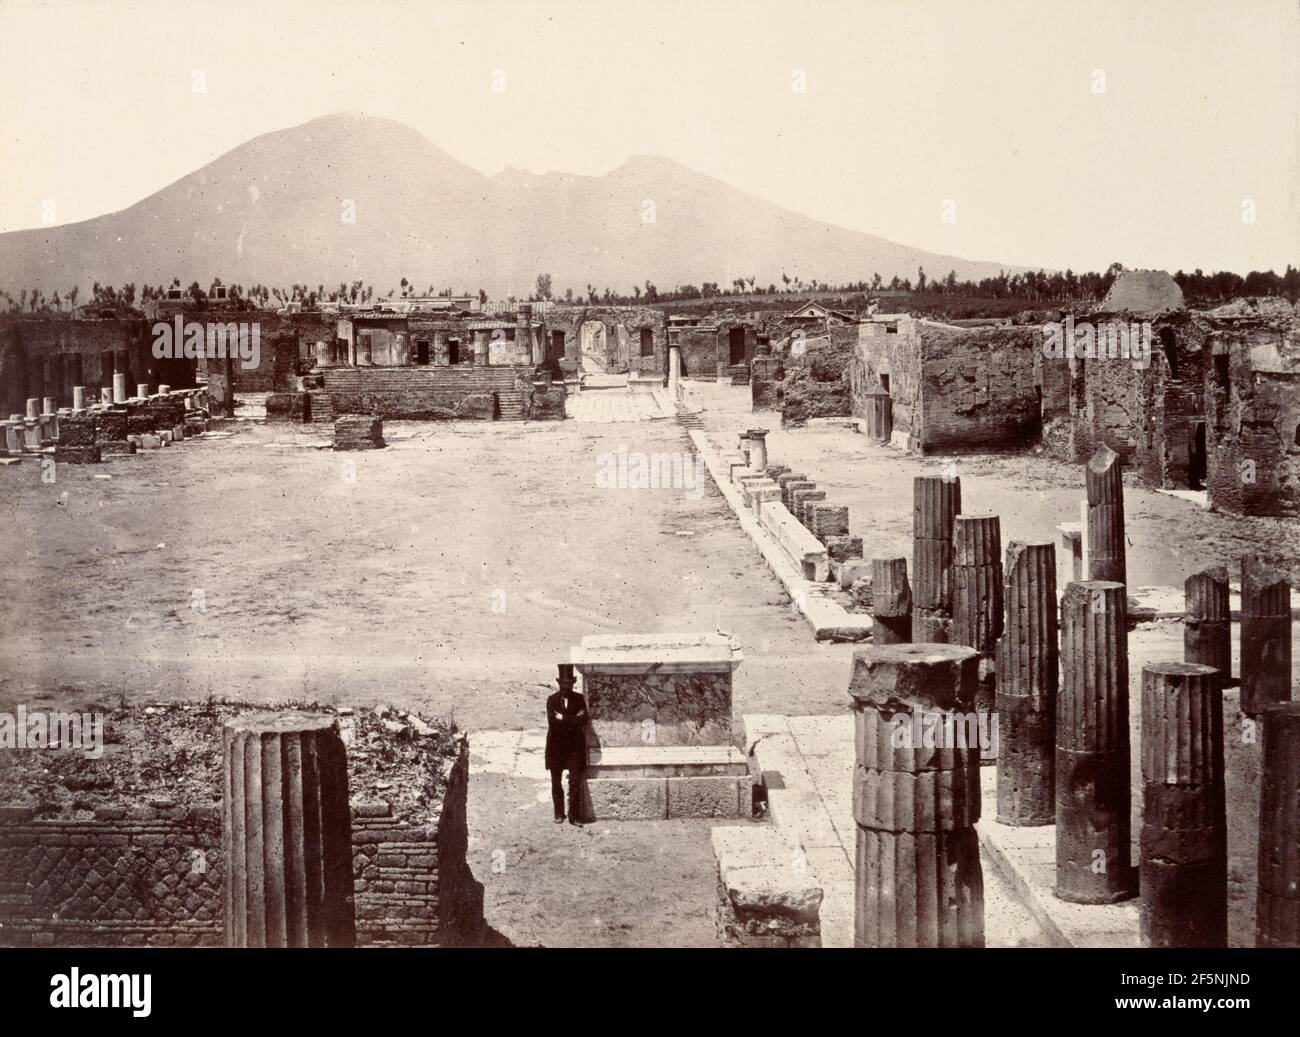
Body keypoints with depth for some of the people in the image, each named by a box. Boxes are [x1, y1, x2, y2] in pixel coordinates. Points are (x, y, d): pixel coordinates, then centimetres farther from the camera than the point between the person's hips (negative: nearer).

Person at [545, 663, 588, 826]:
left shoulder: (579, 699, 3)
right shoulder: (552, 700, 2)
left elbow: (583, 721, -9)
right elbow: (552, 721, -13)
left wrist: (563, 718, -13)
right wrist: (573, 720, -15)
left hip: (574, 747, -1)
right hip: (556, 746, 1)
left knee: (575, 782, -8)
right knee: (556, 782, 8)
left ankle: (574, 815, -3)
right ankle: (559, 813, 22)